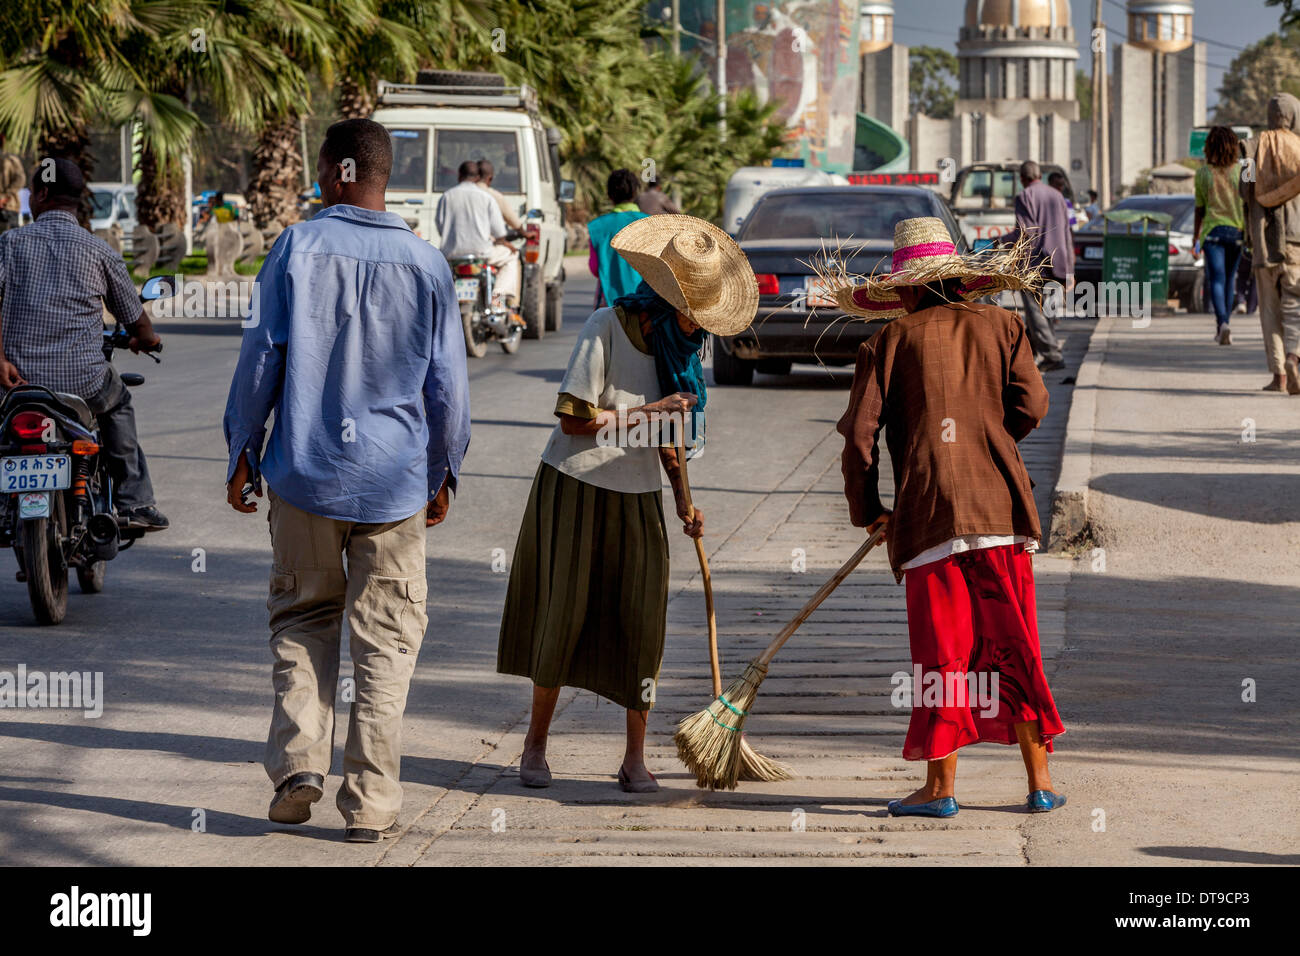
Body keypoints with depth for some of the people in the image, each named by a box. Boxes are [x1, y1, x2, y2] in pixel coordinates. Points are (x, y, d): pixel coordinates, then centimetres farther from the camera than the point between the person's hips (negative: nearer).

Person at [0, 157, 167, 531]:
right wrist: (147, 339, 36)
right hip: (83, 381, 0)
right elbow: (136, 322, 13)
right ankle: (134, 502, 24)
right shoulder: (100, 250, 5)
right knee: (118, 405, 31)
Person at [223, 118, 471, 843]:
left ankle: (298, 763, 2)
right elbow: (448, 383, 4)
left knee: (303, 618, 16)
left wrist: (243, 454, 7)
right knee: (386, 640, 5)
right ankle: (371, 803, 3)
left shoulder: (297, 247, -4)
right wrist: (446, 473, 15)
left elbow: (261, 356, -3)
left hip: (304, 470, 0)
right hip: (395, 480, 0)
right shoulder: (426, 263, 0)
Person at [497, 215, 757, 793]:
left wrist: (684, 502, 6)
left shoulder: (681, 342, 6)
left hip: (637, 497, 5)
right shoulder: (607, 328, -15)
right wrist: (650, 412, -20)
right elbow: (573, 419, -19)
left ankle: (635, 759, 5)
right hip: (576, 487, -5)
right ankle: (536, 744, 18)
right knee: (563, 616, 3)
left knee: (641, 622, -2)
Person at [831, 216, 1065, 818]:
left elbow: (859, 431, 1)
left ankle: (940, 785, 4)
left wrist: (866, 512, 13)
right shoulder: (999, 326, 12)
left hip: (929, 511, -2)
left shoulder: (892, 340, 6)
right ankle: (1040, 780, 6)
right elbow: (1030, 404, 3)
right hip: (1000, 505, 2)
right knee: (1013, 647, 7)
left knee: (940, 649, 2)